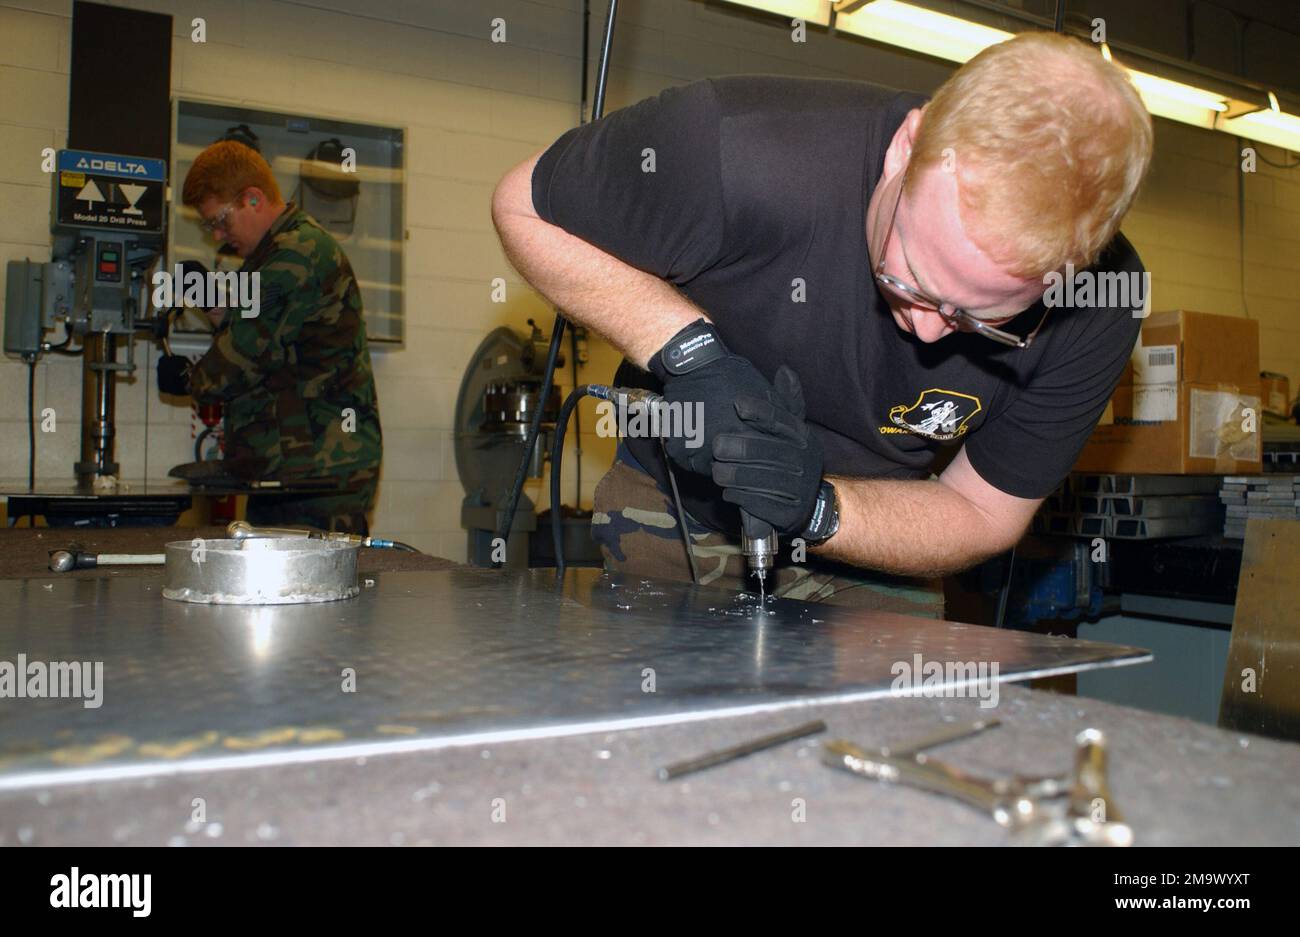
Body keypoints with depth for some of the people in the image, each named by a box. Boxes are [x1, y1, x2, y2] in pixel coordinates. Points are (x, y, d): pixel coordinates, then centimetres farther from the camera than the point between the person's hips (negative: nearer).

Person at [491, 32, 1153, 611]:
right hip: (674, 515, -2)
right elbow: (524, 206, -17)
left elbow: (982, 516, -12)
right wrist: (684, 346, -31)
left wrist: (814, 509, -32)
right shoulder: (737, 151, -33)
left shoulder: (1099, 305, -23)